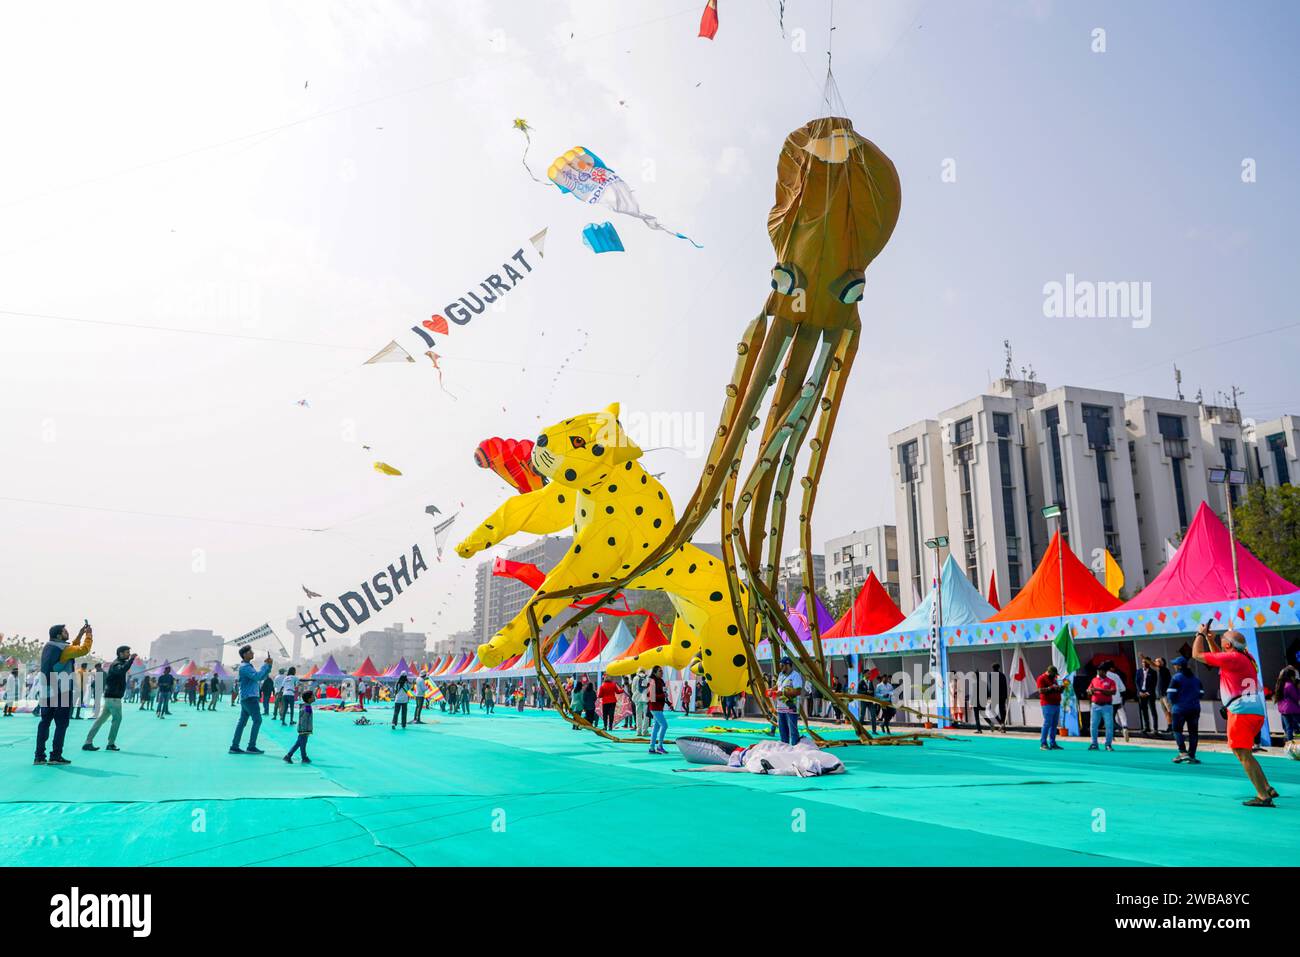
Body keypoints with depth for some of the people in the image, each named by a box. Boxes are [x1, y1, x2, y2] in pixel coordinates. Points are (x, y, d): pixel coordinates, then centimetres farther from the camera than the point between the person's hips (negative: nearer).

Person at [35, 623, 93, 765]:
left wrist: (80, 634, 20)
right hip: (62, 693, -7)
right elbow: (84, 649, -14)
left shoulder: (48, 647, 12)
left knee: (44, 722, 10)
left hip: (46, 693, 8)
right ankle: (55, 756, -1)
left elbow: (72, 648, 21)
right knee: (61, 724, -1)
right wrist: (88, 634, -2)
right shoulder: (63, 649, -13)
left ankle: (39, 756, 9)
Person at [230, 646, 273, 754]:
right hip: (249, 697, -10)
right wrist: (265, 664, -15)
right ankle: (251, 747, -8)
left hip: (246, 698, 10)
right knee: (257, 720, -9)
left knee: (242, 721, 9)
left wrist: (269, 665, 8)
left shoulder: (249, 666, 19)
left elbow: (261, 676, 19)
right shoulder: (244, 667, -13)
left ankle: (234, 746, 10)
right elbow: (257, 676, -25)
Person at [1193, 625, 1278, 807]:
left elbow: (1197, 655, -6)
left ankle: (1263, 797, -12)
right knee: (1243, 753, 20)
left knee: (1243, 754, -9)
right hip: (1257, 712, 10)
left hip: (1241, 712, -10)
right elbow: (1218, 658, 35)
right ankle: (1267, 789, 18)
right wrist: (1210, 639, 30)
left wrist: (1201, 634, 7)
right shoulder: (1247, 658, 16)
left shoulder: (1232, 658, -11)